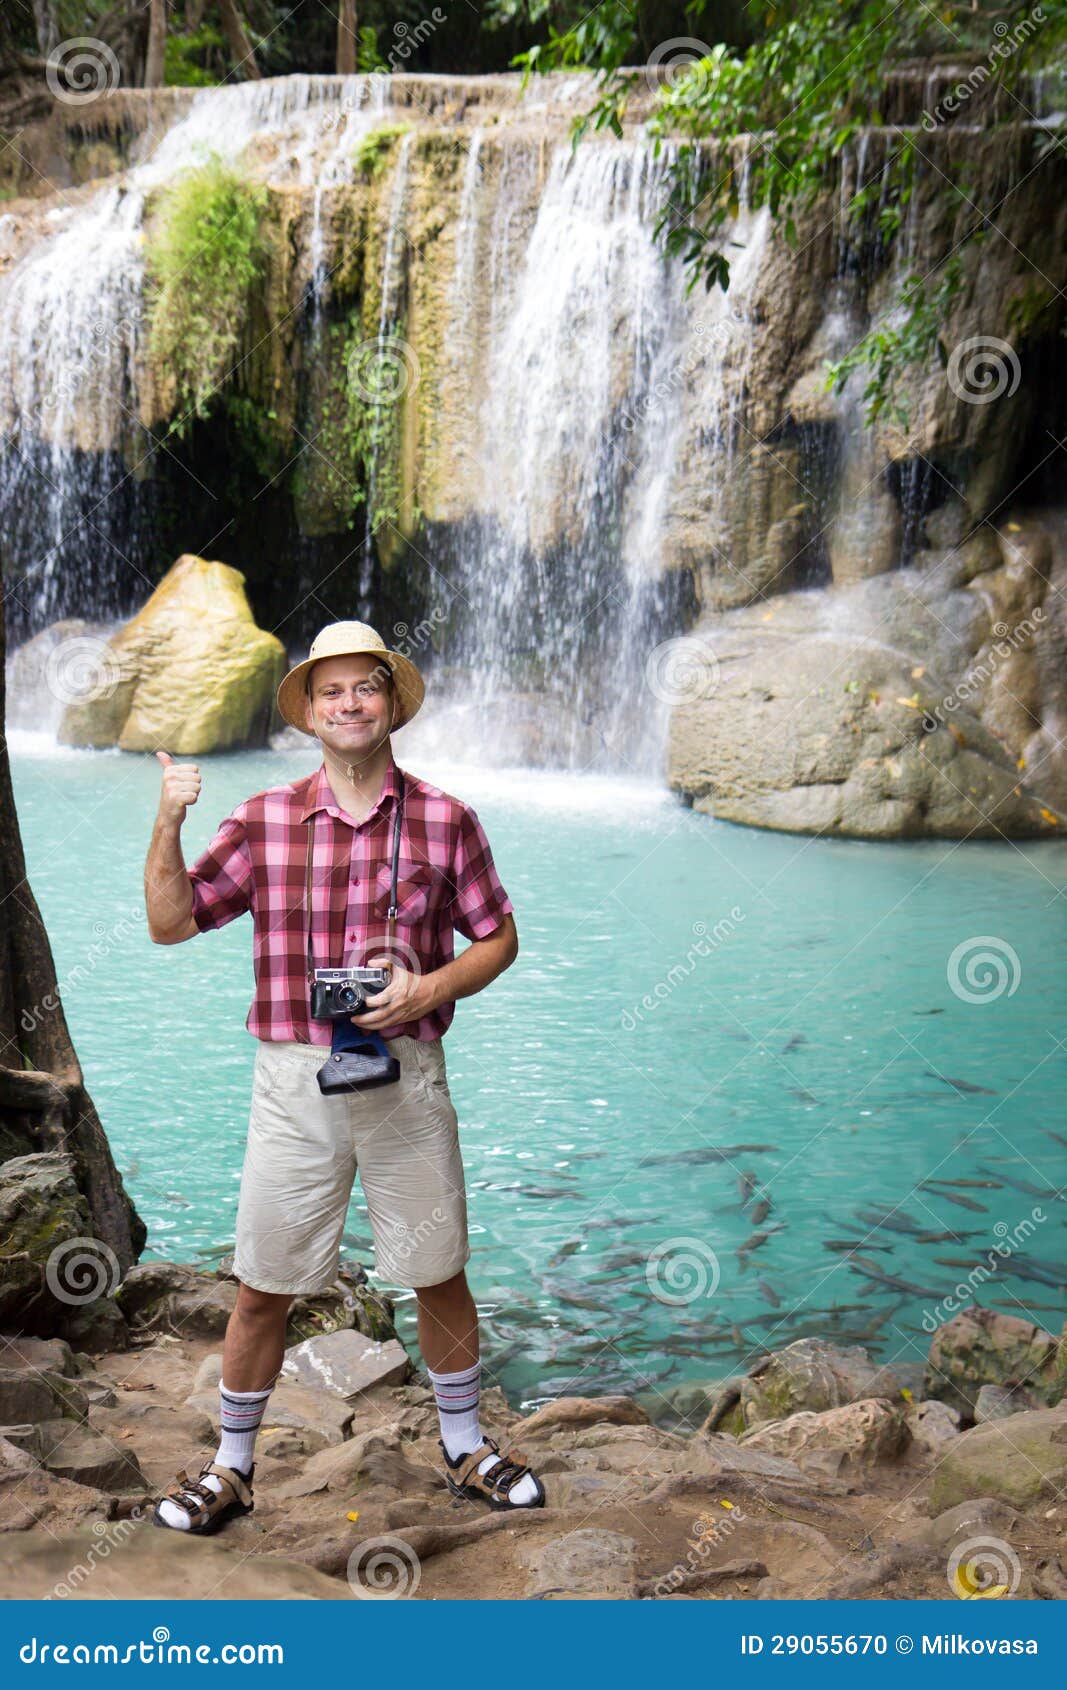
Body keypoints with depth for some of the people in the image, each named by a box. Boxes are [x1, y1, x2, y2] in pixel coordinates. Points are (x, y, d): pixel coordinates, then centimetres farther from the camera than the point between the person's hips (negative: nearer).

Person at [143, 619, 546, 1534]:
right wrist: (168, 824, -13)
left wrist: (430, 989, -11)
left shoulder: (446, 820, 0)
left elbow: (499, 937, 7)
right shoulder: (263, 821, 2)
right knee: (264, 1286, 7)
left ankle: (466, 1447, 32)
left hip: (406, 1073, 0)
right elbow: (170, 922, 2)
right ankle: (232, 1466, 26)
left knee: (440, 1274, 11)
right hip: (294, 1080, 0)